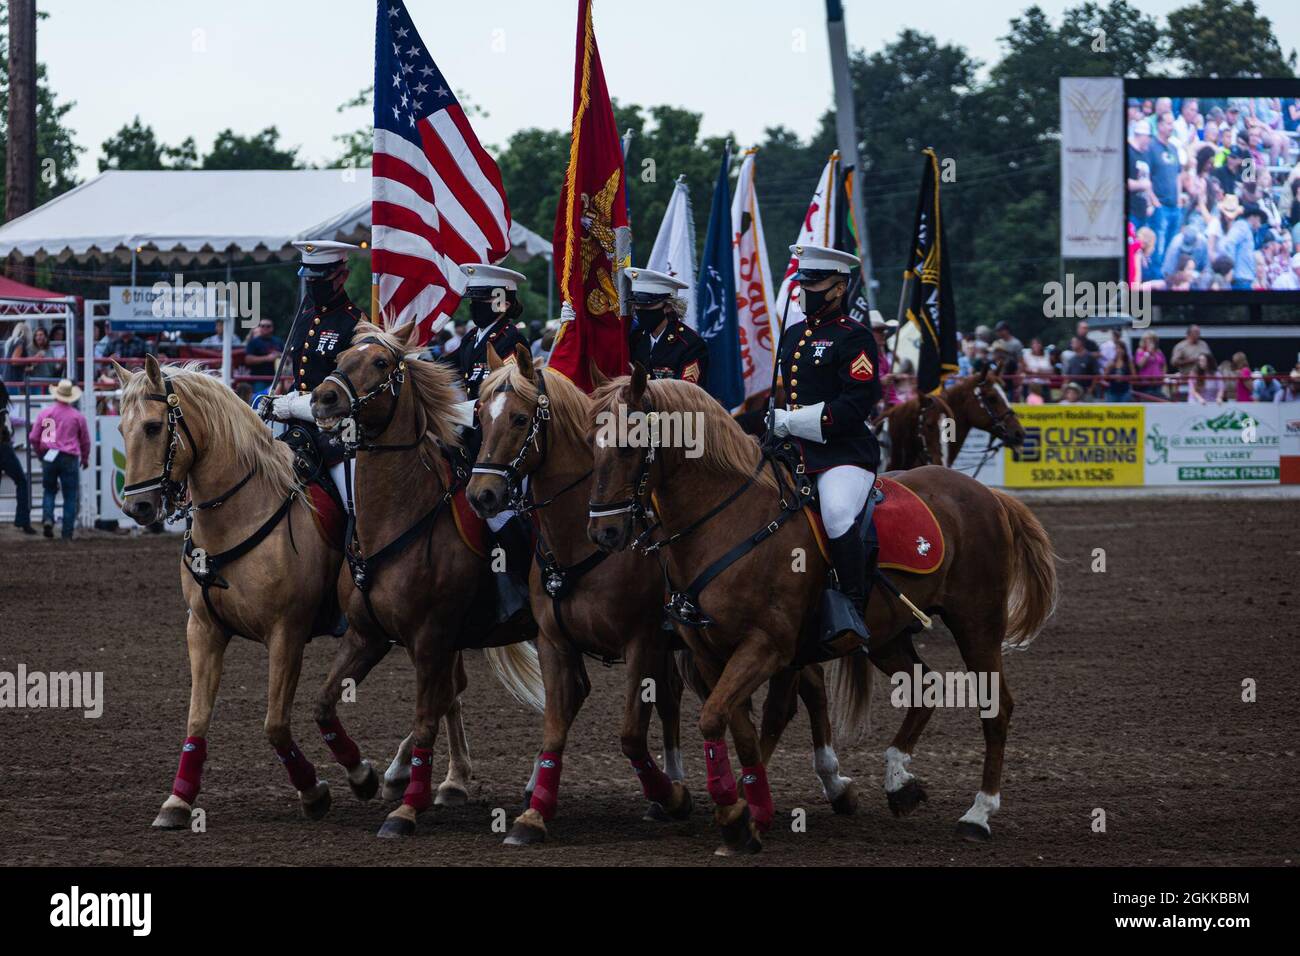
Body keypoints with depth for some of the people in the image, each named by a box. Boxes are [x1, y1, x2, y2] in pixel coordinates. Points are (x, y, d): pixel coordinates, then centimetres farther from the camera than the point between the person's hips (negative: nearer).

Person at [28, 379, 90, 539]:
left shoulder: (45, 413, 0)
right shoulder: (77, 416, -2)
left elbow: (33, 438, 3)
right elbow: (85, 441, 9)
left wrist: (40, 453, 22)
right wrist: (85, 459, 26)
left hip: (49, 457, 1)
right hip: (69, 459, -1)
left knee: (49, 490, 20)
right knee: (70, 496, 6)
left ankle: (47, 517, -5)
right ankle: (67, 532, 3)